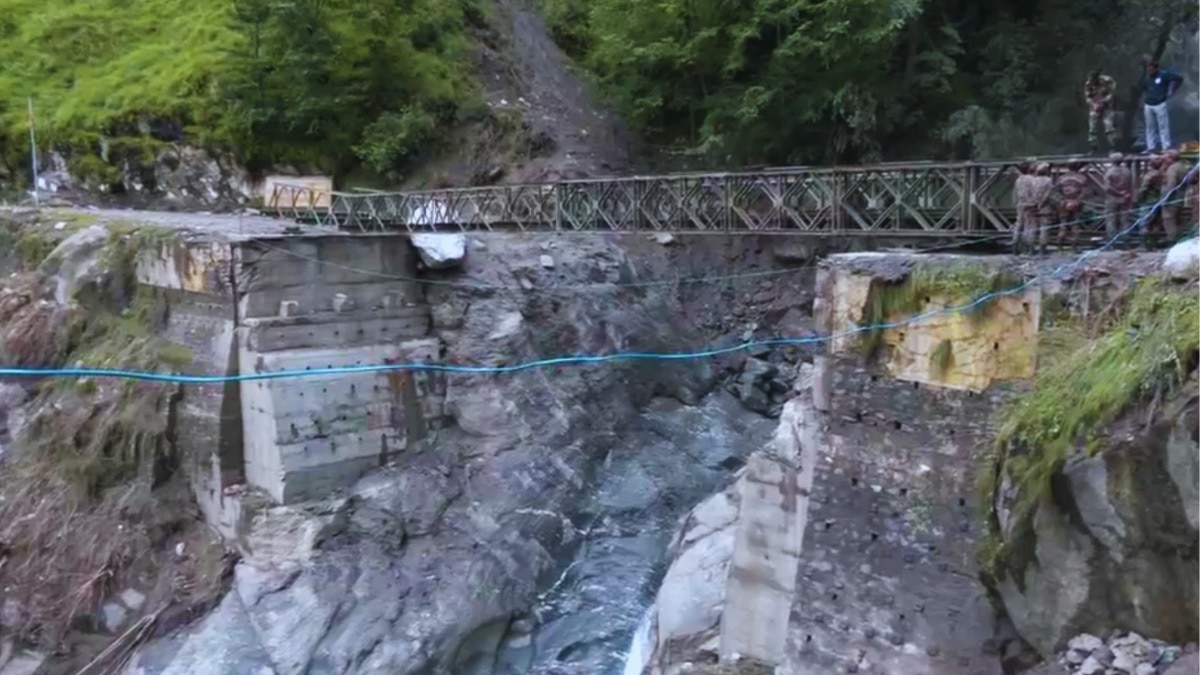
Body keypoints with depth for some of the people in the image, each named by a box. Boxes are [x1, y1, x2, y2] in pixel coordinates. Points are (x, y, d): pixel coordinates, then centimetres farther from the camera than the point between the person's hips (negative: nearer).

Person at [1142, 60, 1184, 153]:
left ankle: (1166, 147, -5)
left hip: (1160, 104, -6)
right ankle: (1151, 147, 11)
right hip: (1148, 105, 6)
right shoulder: (1147, 78, 11)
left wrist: (1171, 91, -5)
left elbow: (1179, 79, -4)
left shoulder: (1164, 75, -5)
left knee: (1163, 126, -6)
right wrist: (1143, 99, 17)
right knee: (1150, 127, 7)